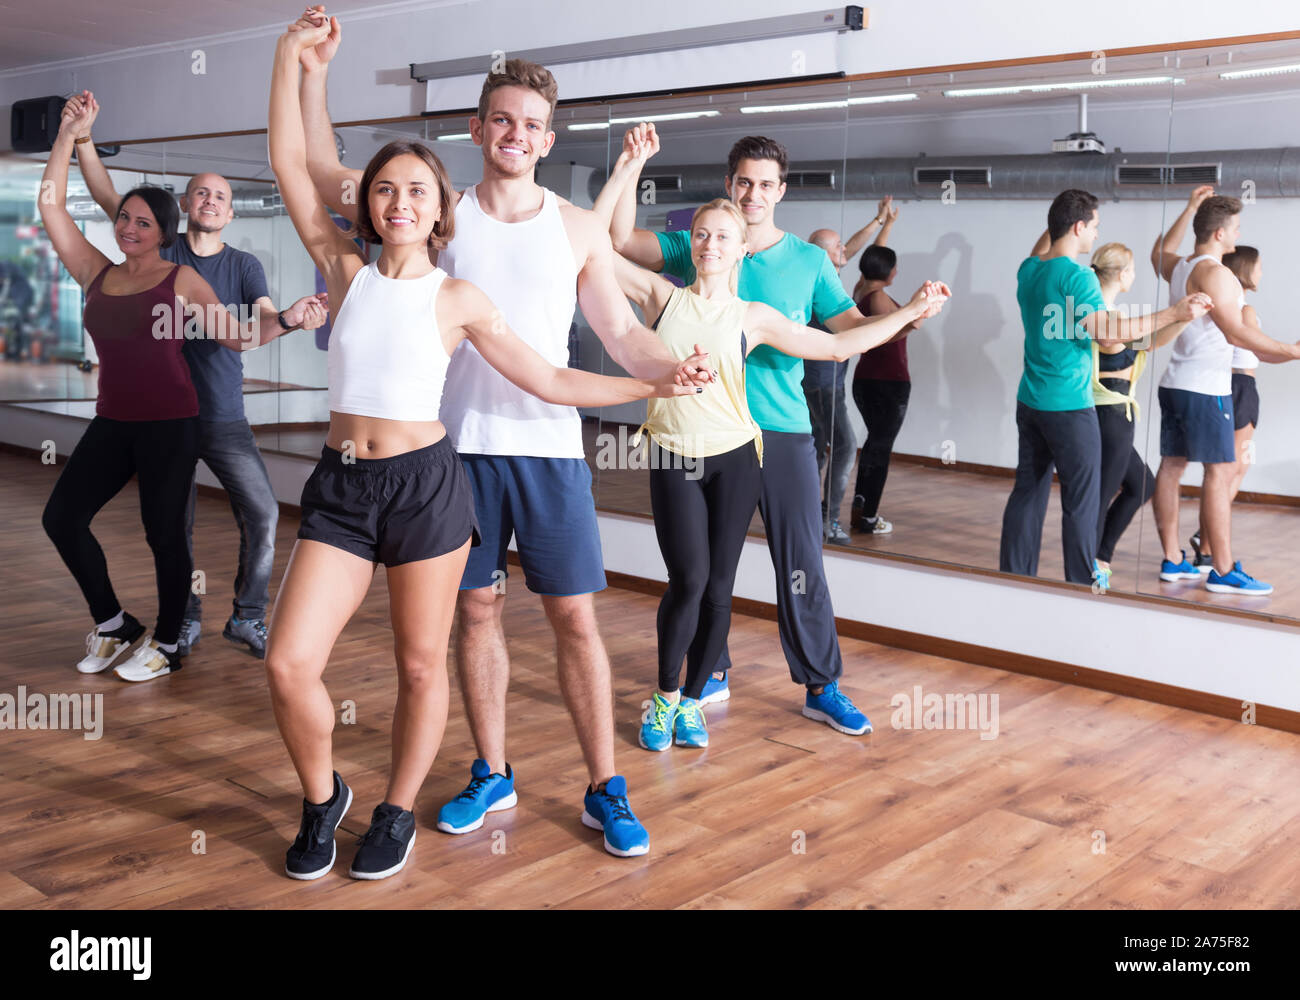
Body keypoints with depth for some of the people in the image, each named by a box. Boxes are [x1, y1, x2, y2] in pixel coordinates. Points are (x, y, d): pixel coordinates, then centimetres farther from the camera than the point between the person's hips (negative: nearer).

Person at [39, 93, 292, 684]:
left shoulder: (181, 280, -1)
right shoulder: (95, 273, 9)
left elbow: (237, 337, 0)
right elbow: (51, 207, 4)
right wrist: (69, 136, 1)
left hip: (170, 424, -4)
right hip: (112, 423, 5)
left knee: (164, 532, 0)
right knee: (62, 515, -1)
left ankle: (167, 645, 18)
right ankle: (112, 625, 18)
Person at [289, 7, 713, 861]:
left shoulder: (578, 230, 5)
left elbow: (620, 331, 3)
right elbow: (322, 174, 10)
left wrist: (673, 368, -16)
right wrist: (313, 73, 3)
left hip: (549, 445, -1)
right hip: (463, 444, 1)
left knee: (575, 616, 0)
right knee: (477, 609, 9)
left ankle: (605, 789, 11)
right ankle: (492, 775, 25)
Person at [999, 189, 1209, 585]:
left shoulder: (1028, 270, 7)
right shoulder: (1078, 276, -15)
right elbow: (1106, 332, -21)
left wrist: (1061, 216, 34)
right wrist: (1173, 313, -18)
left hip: (1031, 402, 8)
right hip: (1069, 406, -8)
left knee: (1028, 492, 11)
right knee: (1081, 502, 1)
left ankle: (1014, 577, 15)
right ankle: (1081, 587, 6)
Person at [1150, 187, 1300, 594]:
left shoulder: (1178, 267, 11)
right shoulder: (1214, 273, -15)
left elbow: (1160, 252, 35)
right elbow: (1235, 332, -19)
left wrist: (1189, 209, 37)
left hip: (1174, 384, 9)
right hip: (1205, 388, -9)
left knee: (1171, 467, 9)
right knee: (1220, 473, -6)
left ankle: (1172, 560, 15)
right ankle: (1224, 572, -5)